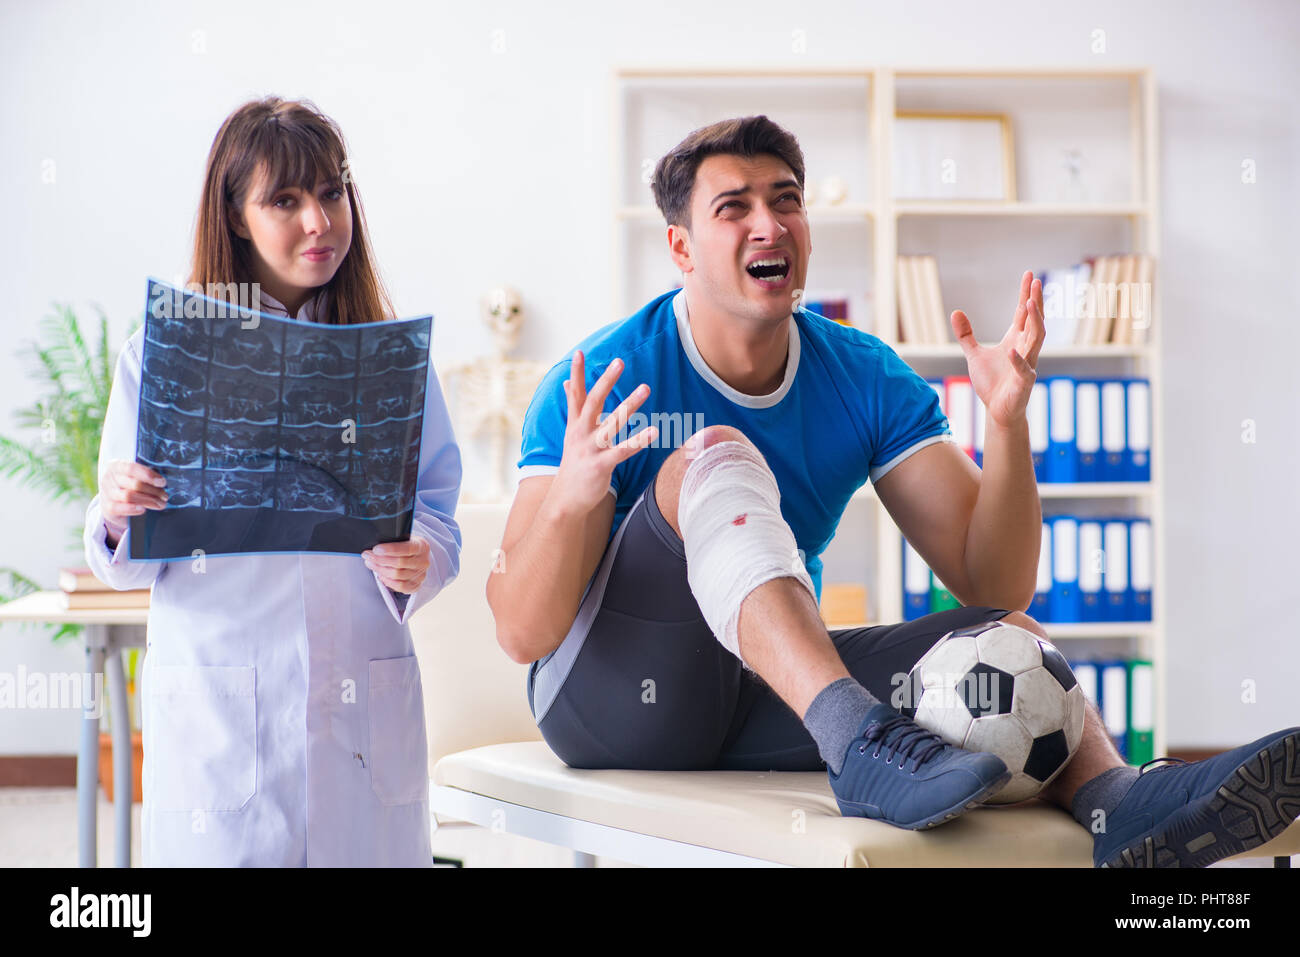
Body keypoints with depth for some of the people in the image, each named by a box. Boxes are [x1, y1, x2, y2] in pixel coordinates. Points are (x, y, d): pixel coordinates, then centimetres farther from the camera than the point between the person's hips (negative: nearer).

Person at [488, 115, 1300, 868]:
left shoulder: (867, 380, 0)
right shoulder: (605, 383, -13)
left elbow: (993, 586, -6)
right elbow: (522, 634, -19)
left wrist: (1007, 422, -21)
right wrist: (572, 496, -38)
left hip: (765, 700, 5)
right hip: (609, 696, -5)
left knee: (999, 636, -16)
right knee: (716, 455, -28)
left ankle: (1115, 799, -46)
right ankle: (862, 746, -47)